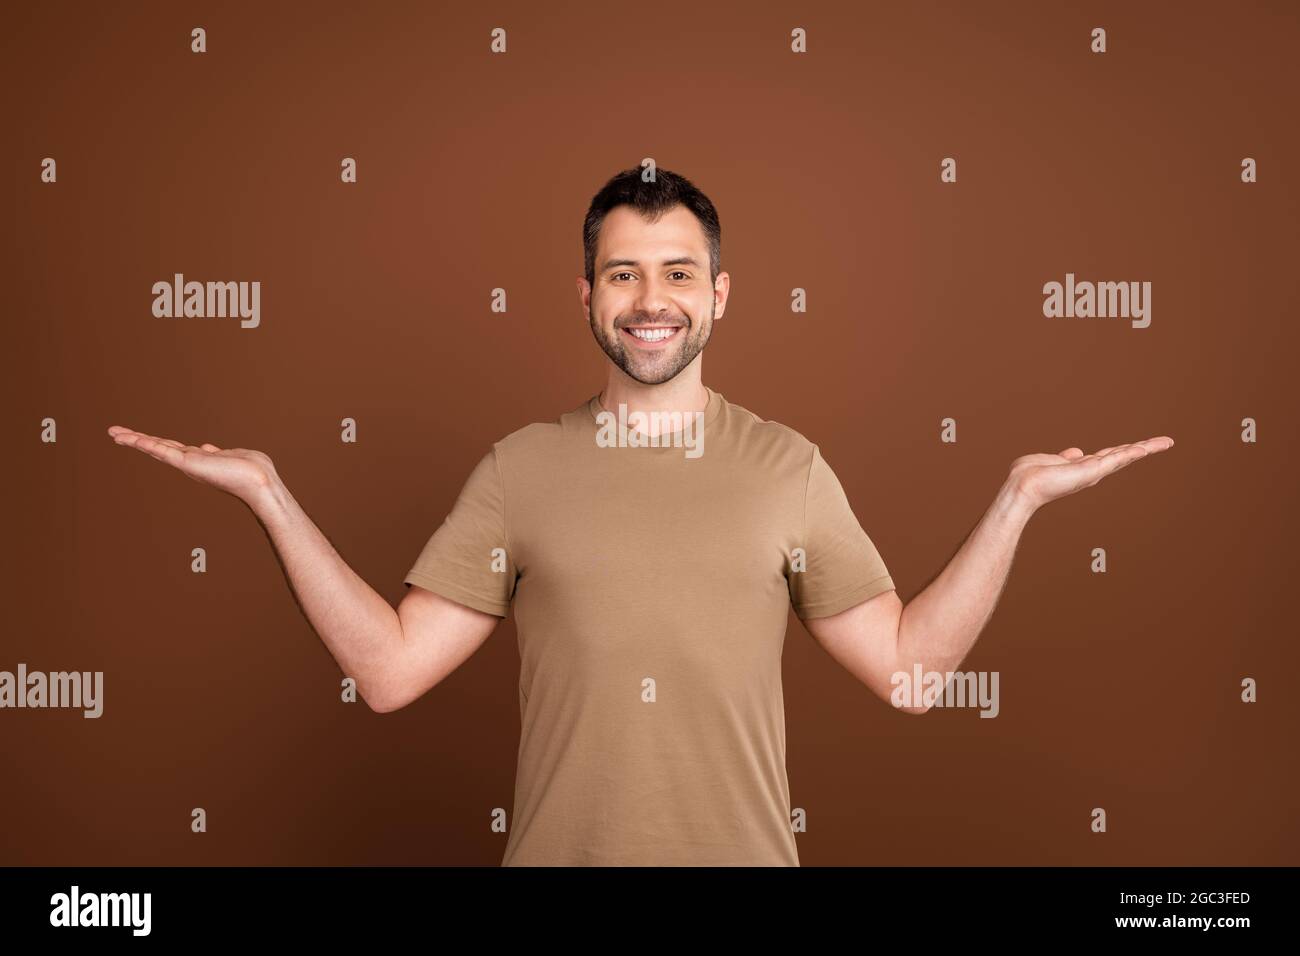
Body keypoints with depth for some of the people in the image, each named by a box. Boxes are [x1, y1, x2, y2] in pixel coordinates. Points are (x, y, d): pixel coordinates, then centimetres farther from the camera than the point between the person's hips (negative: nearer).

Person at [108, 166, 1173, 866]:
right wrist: (271, 493, -10)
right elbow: (389, 668, -5)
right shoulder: (519, 469, -2)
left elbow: (906, 659, -2)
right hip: (559, 851, 0)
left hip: (742, 850, 0)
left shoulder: (789, 467, -2)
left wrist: (1016, 498, -8)